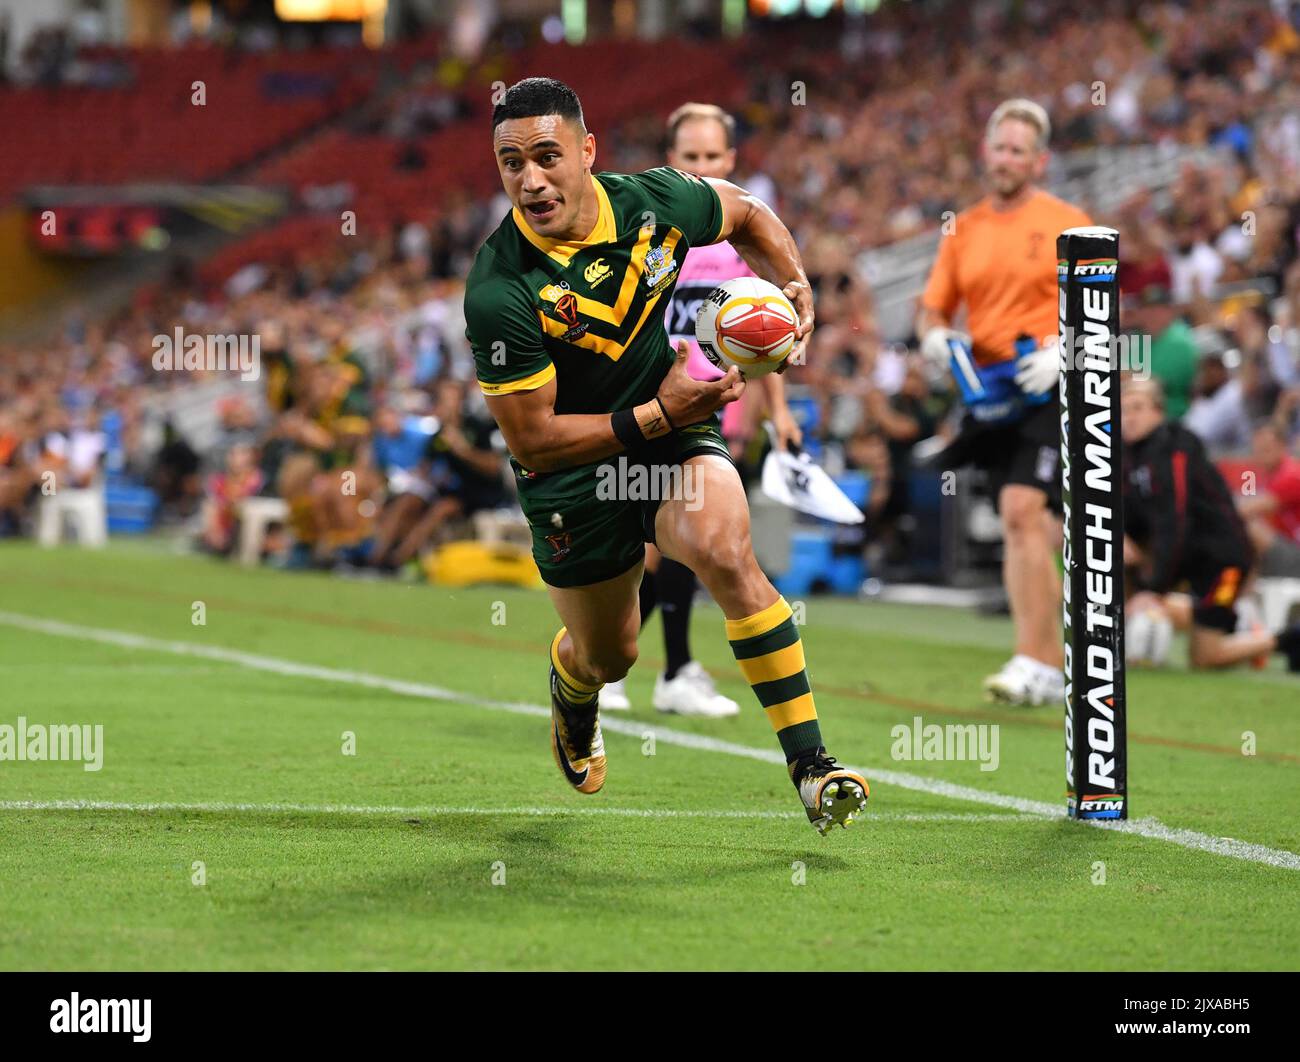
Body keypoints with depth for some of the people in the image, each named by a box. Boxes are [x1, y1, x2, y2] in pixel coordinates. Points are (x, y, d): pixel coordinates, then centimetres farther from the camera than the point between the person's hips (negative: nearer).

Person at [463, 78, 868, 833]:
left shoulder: (655, 202, -15)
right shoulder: (499, 295, -26)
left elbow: (746, 214, 10)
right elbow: (532, 440, -21)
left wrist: (796, 287, -8)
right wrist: (656, 416, -27)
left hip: (677, 432, 1)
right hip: (573, 471, -1)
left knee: (727, 552, -30)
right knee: (609, 656, 15)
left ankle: (810, 763, -28)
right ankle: (571, 692, 56)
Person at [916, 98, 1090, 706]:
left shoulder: (1067, 224, 0)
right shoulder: (964, 230, 14)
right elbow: (933, 308, 18)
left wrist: (1060, 352, -18)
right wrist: (935, 338, -5)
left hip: (1047, 391, -5)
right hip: (989, 394, 5)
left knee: (1022, 513, -19)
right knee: (1024, 527, 8)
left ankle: (1032, 664, -19)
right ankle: (1053, 664, 19)